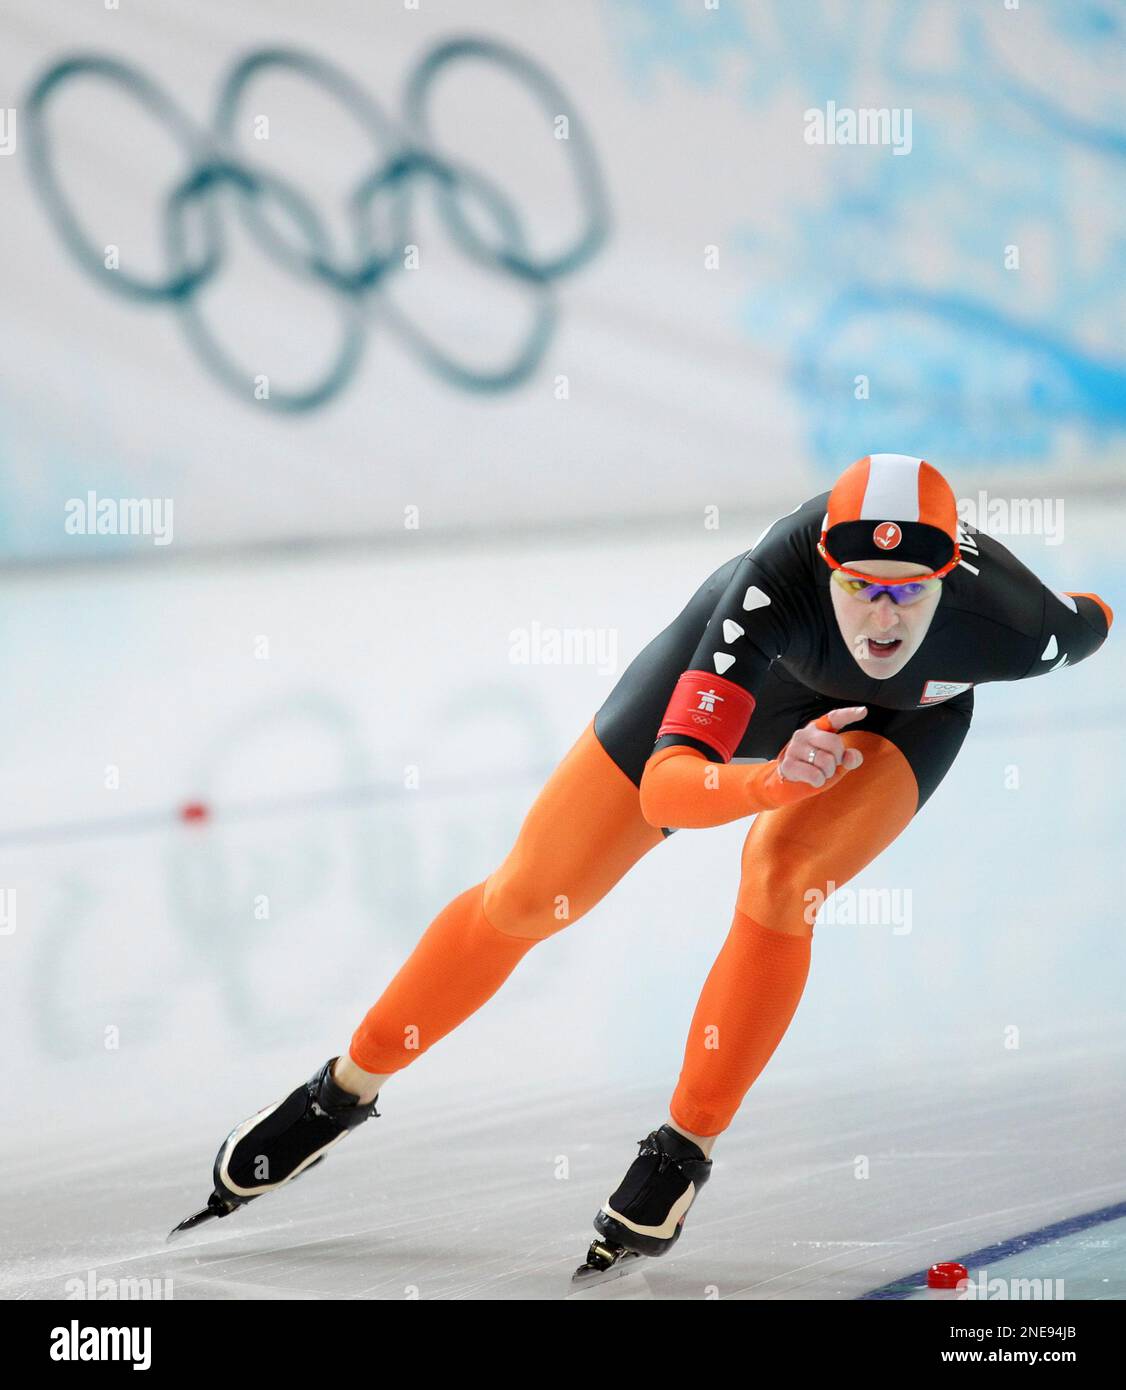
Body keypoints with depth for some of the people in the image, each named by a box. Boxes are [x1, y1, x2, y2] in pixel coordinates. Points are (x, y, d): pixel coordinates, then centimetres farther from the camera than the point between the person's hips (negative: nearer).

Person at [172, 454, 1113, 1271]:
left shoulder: (1016, 627, -39)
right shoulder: (776, 585, -43)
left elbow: (1086, 627, -12)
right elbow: (665, 788, -49)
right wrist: (770, 779, -67)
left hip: (905, 719, 0)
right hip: (745, 666, 0)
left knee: (781, 877, -31)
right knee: (528, 898, 1)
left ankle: (685, 1153, -11)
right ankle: (347, 1091, 23)